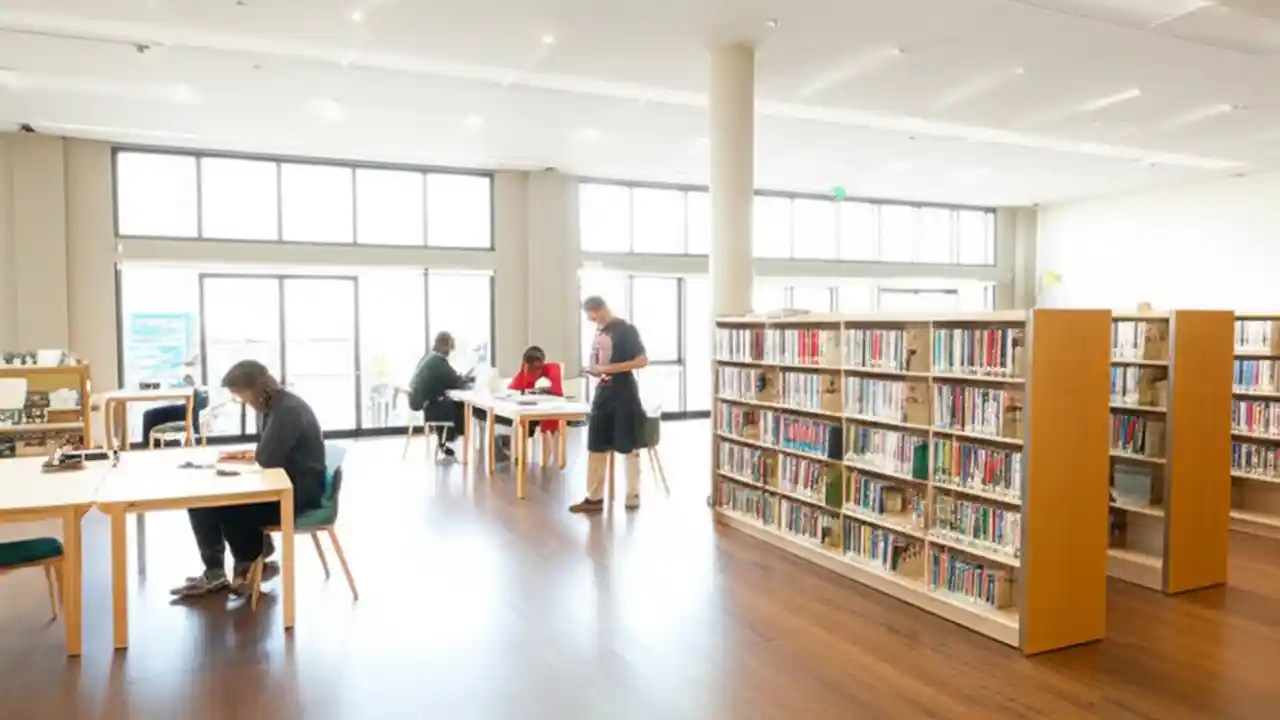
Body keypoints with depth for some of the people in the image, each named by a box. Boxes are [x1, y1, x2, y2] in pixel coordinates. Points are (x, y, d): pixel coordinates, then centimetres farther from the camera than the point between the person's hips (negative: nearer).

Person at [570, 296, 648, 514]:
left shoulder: (625, 329, -10)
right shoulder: (598, 332, 11)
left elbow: (642, 361, -16)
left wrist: (609, 368, -20)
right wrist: (594, 370, -1)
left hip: (624, 394, -7)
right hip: (603, 392, 7)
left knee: (628, 447, 3)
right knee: (595, 446, 5)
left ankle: (633, 496, 15)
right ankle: (594, 497, 12)